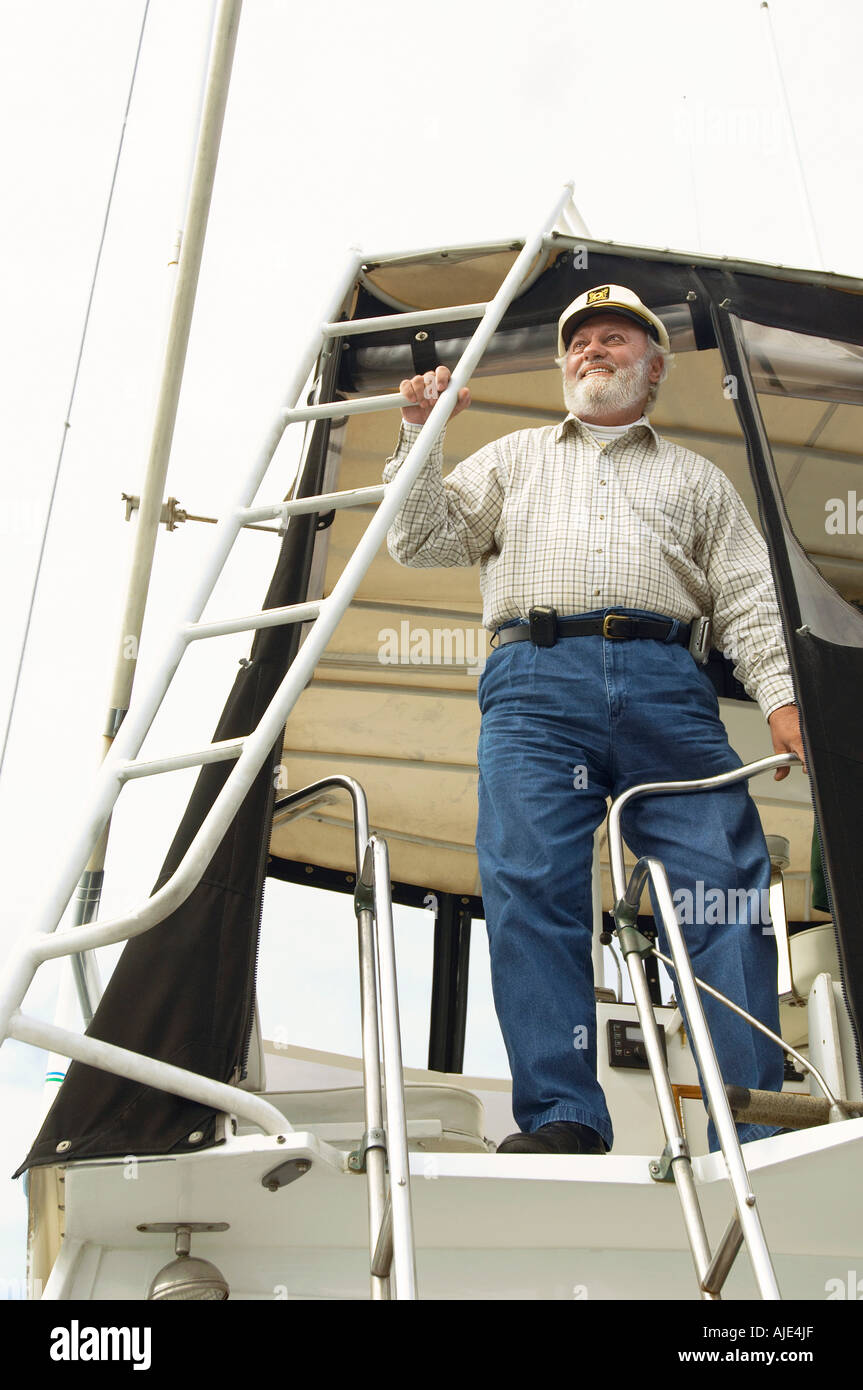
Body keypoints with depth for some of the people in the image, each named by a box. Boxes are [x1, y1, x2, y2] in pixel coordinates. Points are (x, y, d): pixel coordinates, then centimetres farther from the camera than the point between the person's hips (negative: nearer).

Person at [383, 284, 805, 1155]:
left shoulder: (697, 478, 30)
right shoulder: (515, 457, 31)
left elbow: (747, 600, 18)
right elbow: (421, 541, 21)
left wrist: (780, 696, 2)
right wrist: (420, 434, 9)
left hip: (665, 686, 1)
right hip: (536, 679, 0)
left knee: (726, 882, -12)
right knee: (531, 886, -16)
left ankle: (756, 1131, -8)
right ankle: (561, 1118, -12)